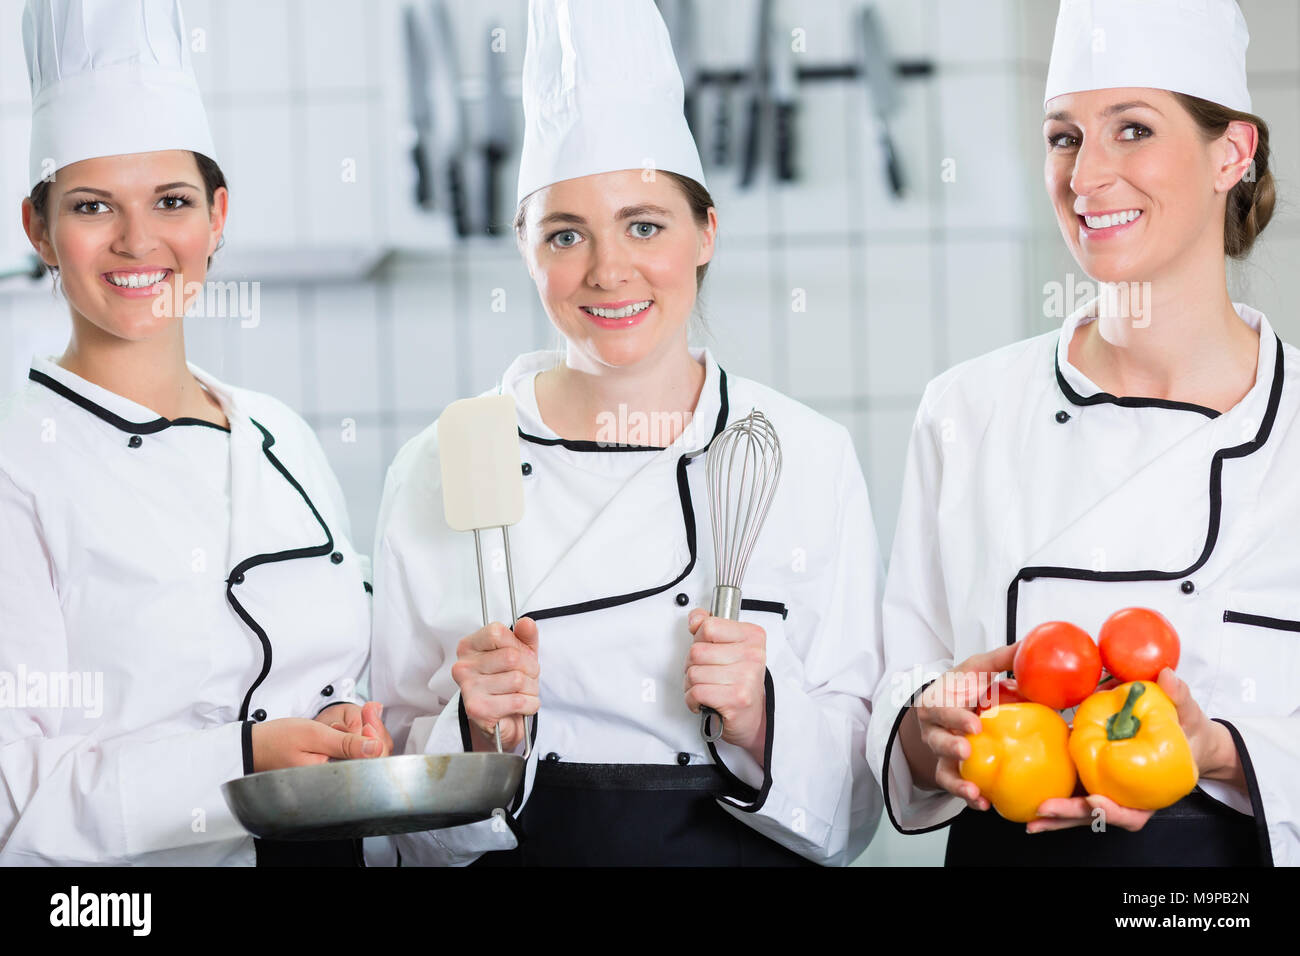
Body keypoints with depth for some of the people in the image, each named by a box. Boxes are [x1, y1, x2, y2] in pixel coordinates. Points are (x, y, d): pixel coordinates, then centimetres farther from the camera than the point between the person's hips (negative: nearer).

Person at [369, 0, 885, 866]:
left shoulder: (810, 457, 0)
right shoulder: (443, 469, 0)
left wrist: (760, 720, -13)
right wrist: (477, 737, -14)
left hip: (746, 848, 0)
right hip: (518, 849, 0)